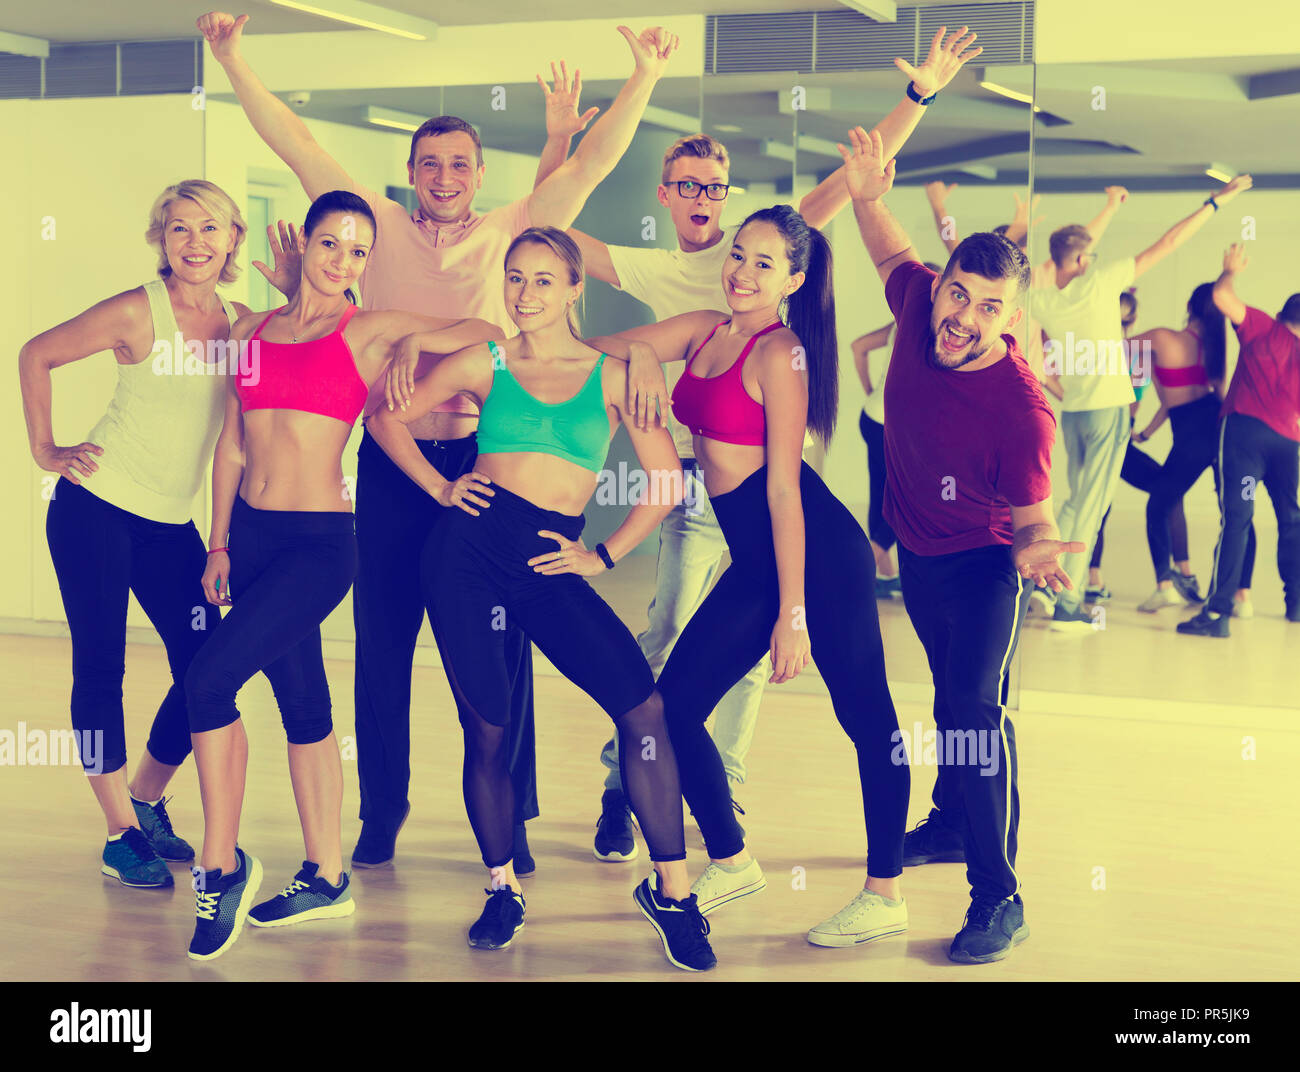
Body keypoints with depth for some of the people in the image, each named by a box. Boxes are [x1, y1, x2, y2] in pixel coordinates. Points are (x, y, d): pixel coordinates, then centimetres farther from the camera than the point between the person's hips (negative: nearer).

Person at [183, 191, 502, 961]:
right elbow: (232, 444, 16)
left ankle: (223, 868, -1)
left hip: (319, 542, -5)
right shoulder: (252, 332, 11)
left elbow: (484, 333, -3)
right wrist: (219, 543, 15)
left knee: (209, 680, -17)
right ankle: (325, 878, 24)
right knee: (303, 705, 13)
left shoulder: (373, 332, -2)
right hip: (252, 535, 5)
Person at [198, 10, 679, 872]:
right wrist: (234, 62, 2)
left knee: (500, 643, 2)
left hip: (487, 457, -1)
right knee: (383, 640, 6)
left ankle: (508, 817, 13)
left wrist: (644, 80, -9)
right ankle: (382, 811, 19)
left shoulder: (510, 235, 7)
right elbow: (296, 145, 7)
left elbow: (592, 165, 1)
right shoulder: (382, 225, 8)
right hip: (393, 461, 1)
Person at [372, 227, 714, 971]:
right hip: (472, 549, 1)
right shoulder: (486, 364, 9)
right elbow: (390, 419, 17)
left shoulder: (612, 375, 6)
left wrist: (603, 556, 2)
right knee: (487, 730, 3)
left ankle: (672, 889, -5)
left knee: (644, 705, -16)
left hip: (549, 566, -1)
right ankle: (503, 889, 22)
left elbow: (666, 483, 6)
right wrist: (440, 489, 7)